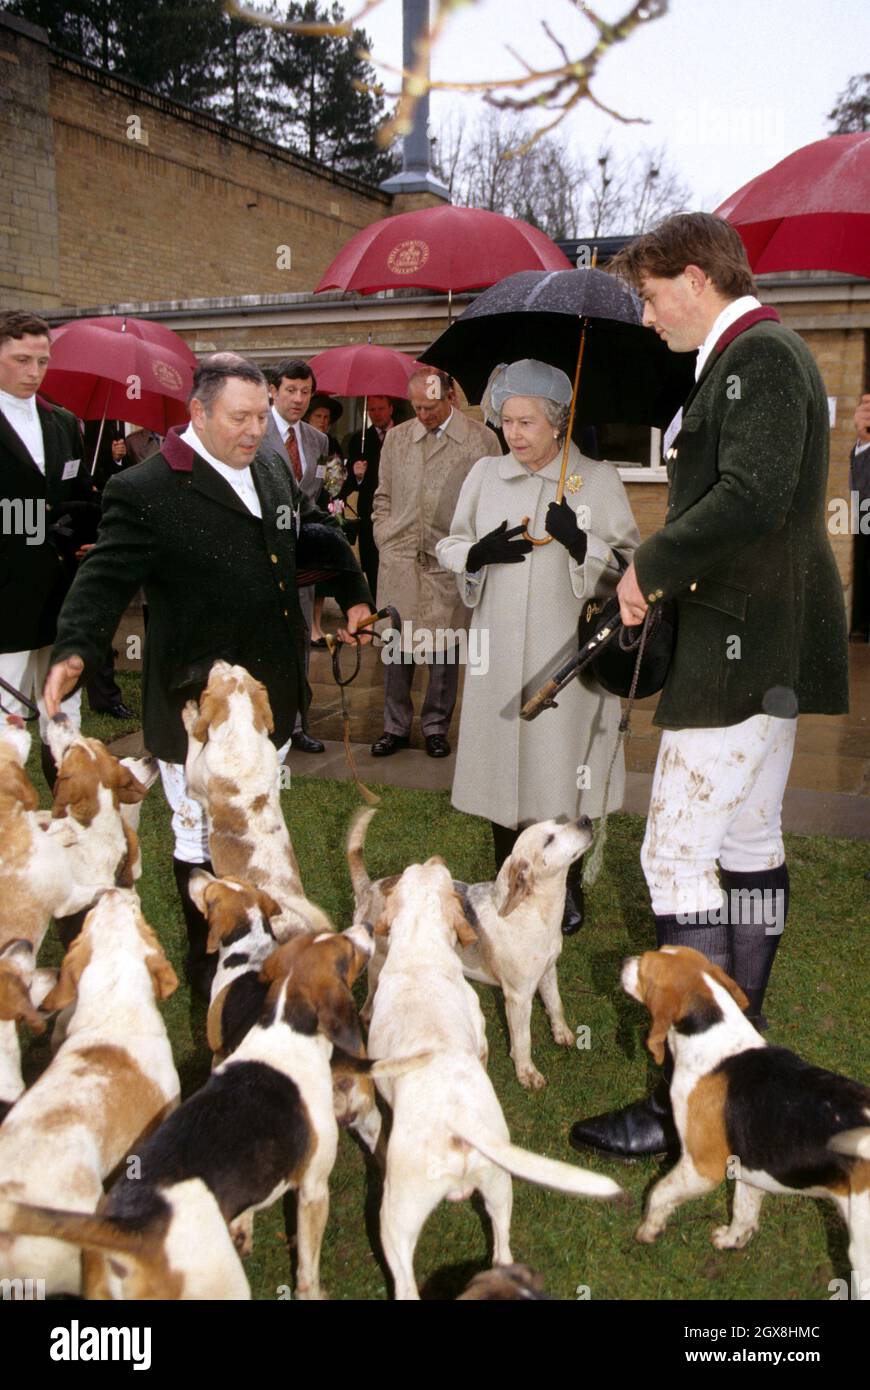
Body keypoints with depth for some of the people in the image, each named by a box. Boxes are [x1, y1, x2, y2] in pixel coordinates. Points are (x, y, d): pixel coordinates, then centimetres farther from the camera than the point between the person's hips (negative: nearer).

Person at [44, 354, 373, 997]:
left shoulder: (271, 467, 5)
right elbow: (106, 577, -21)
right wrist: (74, 650, -37)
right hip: (201, 707, -7)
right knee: (204, 838, 9)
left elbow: (313, 529, 21)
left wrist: (354, 593, 25)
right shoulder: (145, 491, -17)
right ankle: (206, 960, 30)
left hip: (273, 699, 7)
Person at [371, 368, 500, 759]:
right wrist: (386, 539, 7)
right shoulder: (396, 437, 11)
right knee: (396, 646, 5)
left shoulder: (482, 440, 1)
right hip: (399, 560, 3)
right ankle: (395, 727, 17)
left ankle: (436, 727, 18)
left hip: (449, 565, -2)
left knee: (443, 650, 3)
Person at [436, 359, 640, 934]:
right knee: (503, 759, 8)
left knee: (564, 764, 2)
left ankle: (567, 882, 22)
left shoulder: (599, 478, 0)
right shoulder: (484, 475, 8)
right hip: (501, 649, 3)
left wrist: (582, 544, -20)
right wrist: (478, 554, -8)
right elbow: (450, 547, 15)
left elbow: (630, 565, -1)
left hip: (568, 650, -3)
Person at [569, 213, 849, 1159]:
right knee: (749, 846, 16)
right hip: (763, 647, 11)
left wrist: (652, 567, -16)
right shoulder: (754, 355, 19)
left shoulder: (758, 354, -13)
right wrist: (664, 577, 7)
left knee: (677, 853, -10)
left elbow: (751, 496, -27)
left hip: (745, 649, -11)